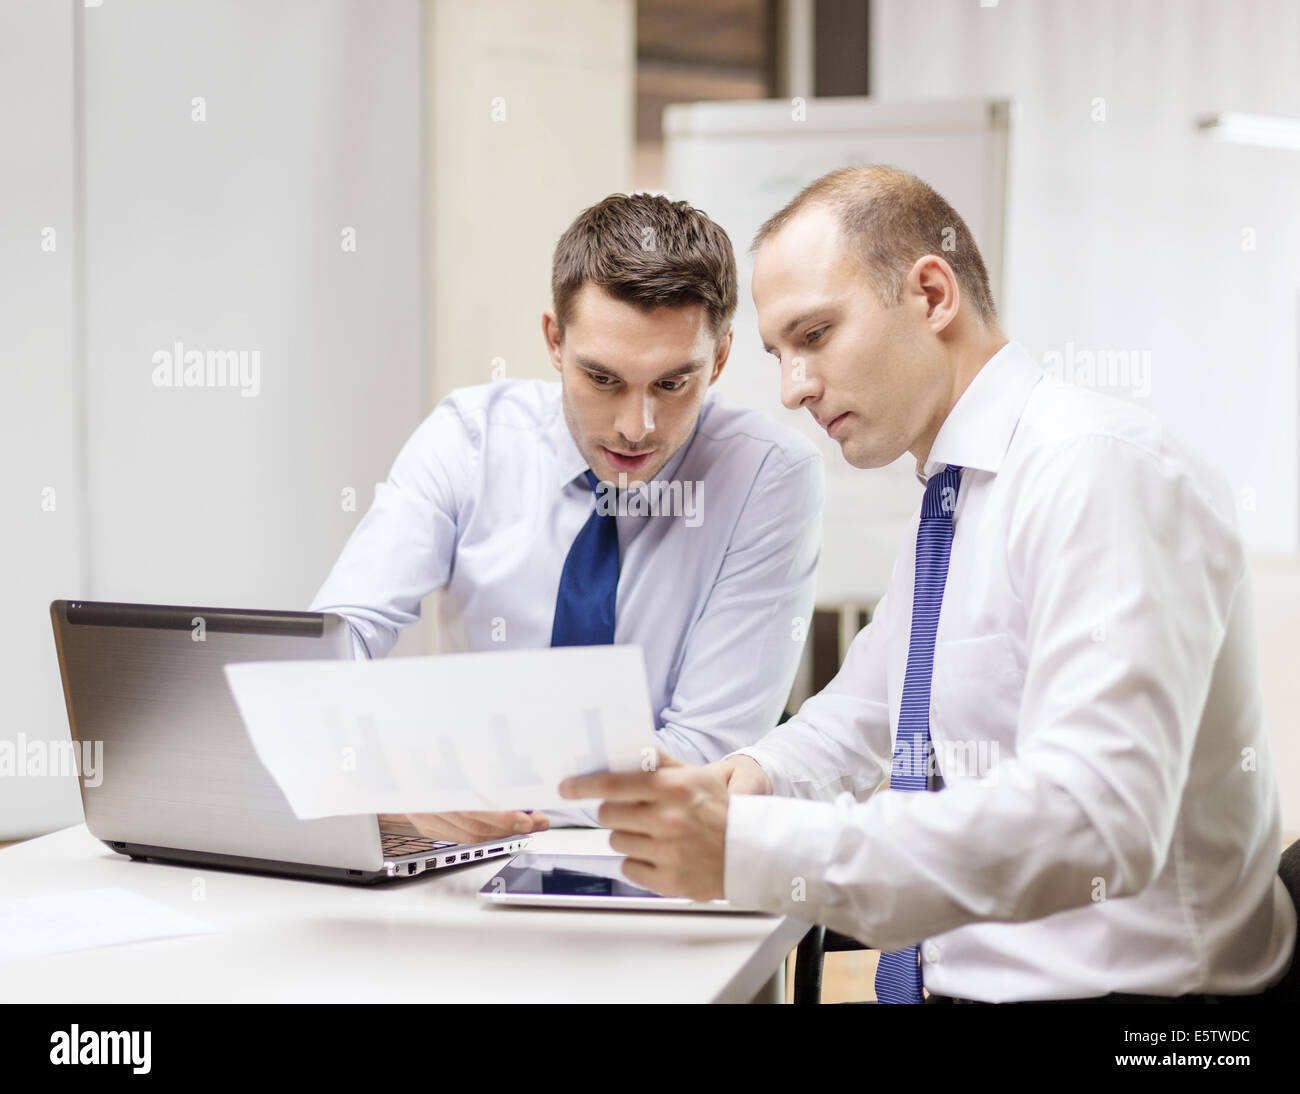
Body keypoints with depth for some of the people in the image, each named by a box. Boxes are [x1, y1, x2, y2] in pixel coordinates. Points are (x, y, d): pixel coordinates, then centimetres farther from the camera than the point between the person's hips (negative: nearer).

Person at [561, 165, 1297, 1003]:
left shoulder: (1103, 469, -15)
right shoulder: (954, 496, 13)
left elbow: (1093, 823, -26)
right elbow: (862, 711, 27)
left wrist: (747, 849, -28)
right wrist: (758, 773, 5)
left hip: (1107, 982, -7)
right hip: (950, 979, 8)